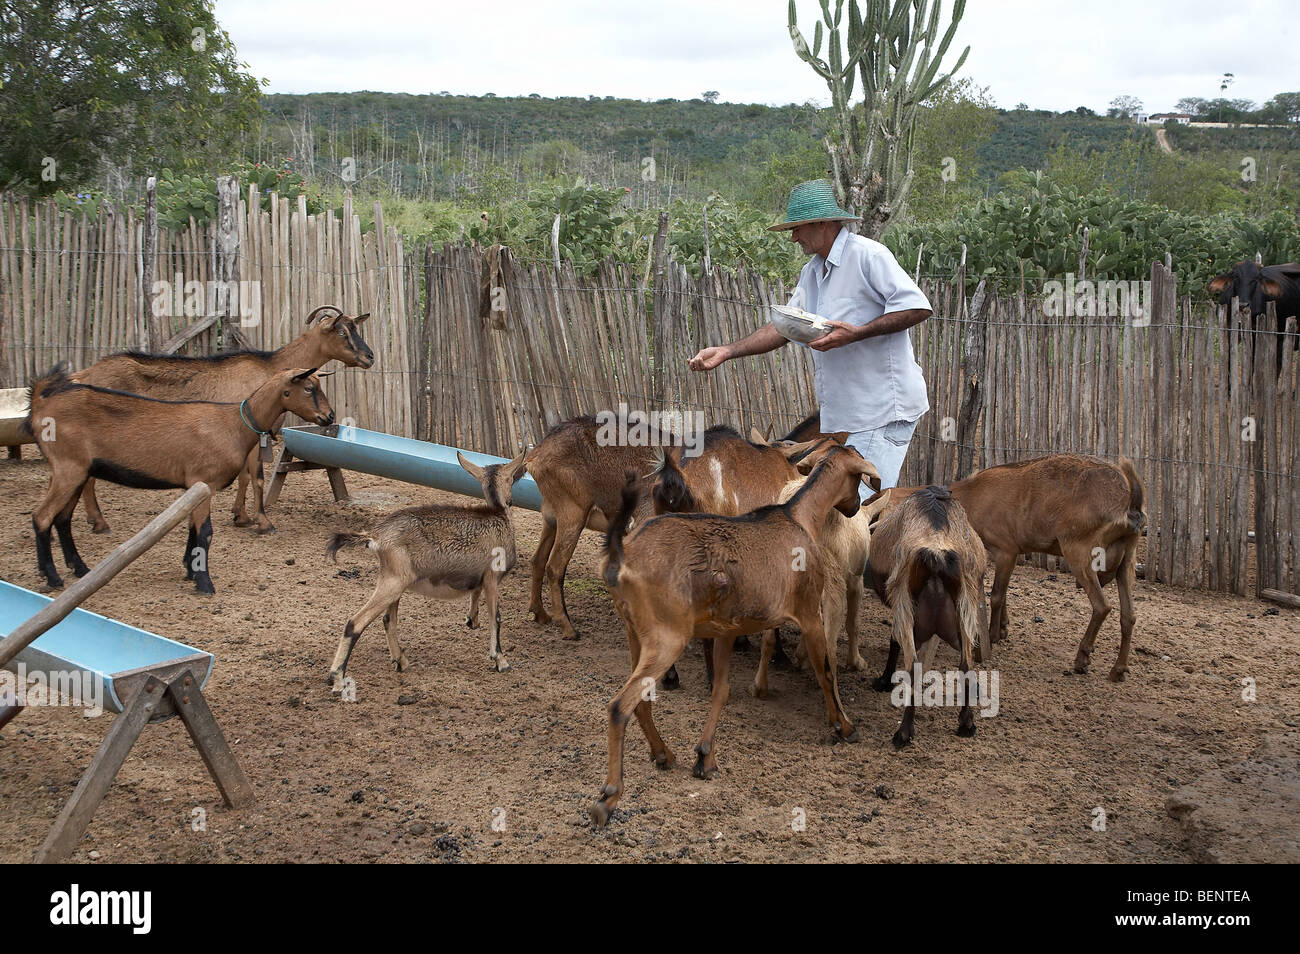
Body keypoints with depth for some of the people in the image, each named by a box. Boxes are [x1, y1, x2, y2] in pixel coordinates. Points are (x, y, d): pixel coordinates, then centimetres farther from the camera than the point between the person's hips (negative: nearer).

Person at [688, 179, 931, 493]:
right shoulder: (811, 272, 16)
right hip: (839, 411, 9)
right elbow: (784, 327, 15)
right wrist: (727, 351, 5)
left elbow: (917, 307, -19)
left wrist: (856, 333, -25)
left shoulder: (868, 255, -12)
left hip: (883, 408, -9)